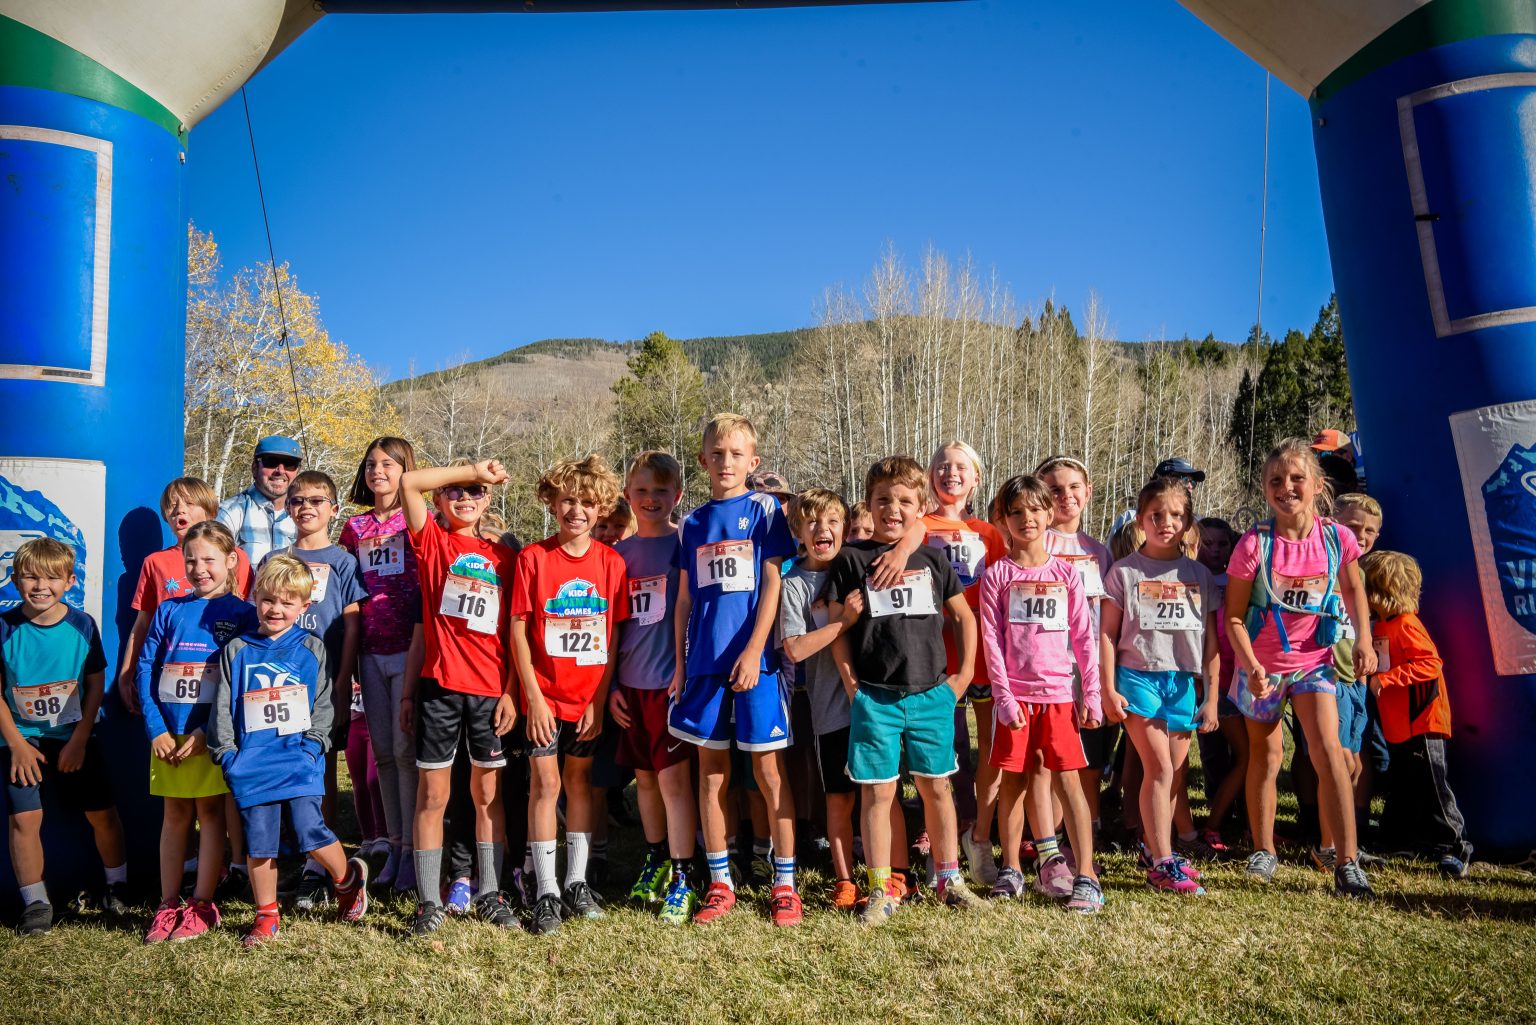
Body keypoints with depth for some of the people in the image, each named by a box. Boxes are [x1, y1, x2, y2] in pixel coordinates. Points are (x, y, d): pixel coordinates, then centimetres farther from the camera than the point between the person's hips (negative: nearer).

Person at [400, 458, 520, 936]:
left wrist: (511, 691, 2)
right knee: (432, 795, 4)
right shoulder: (432, 542, 4)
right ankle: (429, 901, 14)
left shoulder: (503, 556, 10)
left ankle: (490, 894, 20)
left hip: (491, 690, 2)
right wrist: (472, 467, -7)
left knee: (489, 794, 10)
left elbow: (513, 632, 8)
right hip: (440, 685, -2)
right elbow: (408, 482, -11)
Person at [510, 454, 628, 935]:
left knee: (580, 781, 12)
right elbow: (518, 631, -5)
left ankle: (577, 881, 23)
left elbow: (615, 635, 1)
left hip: (590, 696, 2)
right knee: (545, 783, -1)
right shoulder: (532, 557, -5)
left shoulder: (611, 562, 0)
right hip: (544, 695, -2)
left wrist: (600, 699, -4)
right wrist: (533, 696, -10)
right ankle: (546, 892, 7)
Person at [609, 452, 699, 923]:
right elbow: (611, 625, 12)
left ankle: (682, 879, 5)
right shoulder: (619, 553, 9)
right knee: (645, 777, 14)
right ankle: (656, 862, 29)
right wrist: (610, 685, 8)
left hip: (673, 679, -5)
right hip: (630, 684, 5)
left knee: (673, 777, -4)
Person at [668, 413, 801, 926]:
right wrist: (680, 663, 8)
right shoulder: (693, 523, 11)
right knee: (711, 770, 8)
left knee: (769, 769, 0)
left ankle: (785, 884, 11)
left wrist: (753, 651, -14)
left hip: (753, 659, -4)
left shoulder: (764, 510, 1)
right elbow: (685, 598, 13)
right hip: (705, 661, 4)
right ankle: (720, 883, 19)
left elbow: (772, 585, -6)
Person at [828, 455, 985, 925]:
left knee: (936, 786, 11)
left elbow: (964, 615, 14)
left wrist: (963, 674, 8)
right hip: (874, 697, -2)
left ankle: (949, 878, 26)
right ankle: (882, 890, 13)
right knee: (878, 792, 2)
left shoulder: (933, 558, 7)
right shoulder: (851, 559, 0)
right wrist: (851, 684, -3)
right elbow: (837, 626, 1)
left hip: (932, 693, 2)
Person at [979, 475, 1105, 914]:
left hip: (1059, 692, 0)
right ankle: (1012, 869, 20)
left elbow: (1084, 637, 5)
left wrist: (1091, 694, 0)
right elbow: (991, 638, -2)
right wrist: (1003, 696, -8)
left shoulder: (1065, 572, 5)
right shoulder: (997, 574, 2)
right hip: (1013, 695, 0)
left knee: (1068, 780, -2)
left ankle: (1086, 876, 4)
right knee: (1014, 781, 7)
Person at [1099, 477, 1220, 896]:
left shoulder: (1199, 575, 9)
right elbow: (1107, 634, -1)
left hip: (1184, 681, 4)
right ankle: (1163, 863, -4)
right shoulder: (1124, 572, 0)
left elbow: (1211, 641, 10)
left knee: (1175, 775, 7)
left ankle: (1155, 848, 23)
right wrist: (1108, 690, -7)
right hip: (1138, 676, -3)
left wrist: (1211, 697, 8)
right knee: (1159, 768, -10)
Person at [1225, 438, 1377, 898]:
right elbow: (1233, 616, -13)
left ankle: (1347, 864, -6)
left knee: (1328, 749, -13)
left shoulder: (1336, 538, -10)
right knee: (1265, 754, 12)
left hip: (1314, 660, 1)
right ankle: (1263, 851, 28)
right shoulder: (1254, 544, -18)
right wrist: (1251, 666, -24)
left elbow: (1353, 588, 11)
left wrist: (1364, 639, 1)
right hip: (1262, 665, -1)